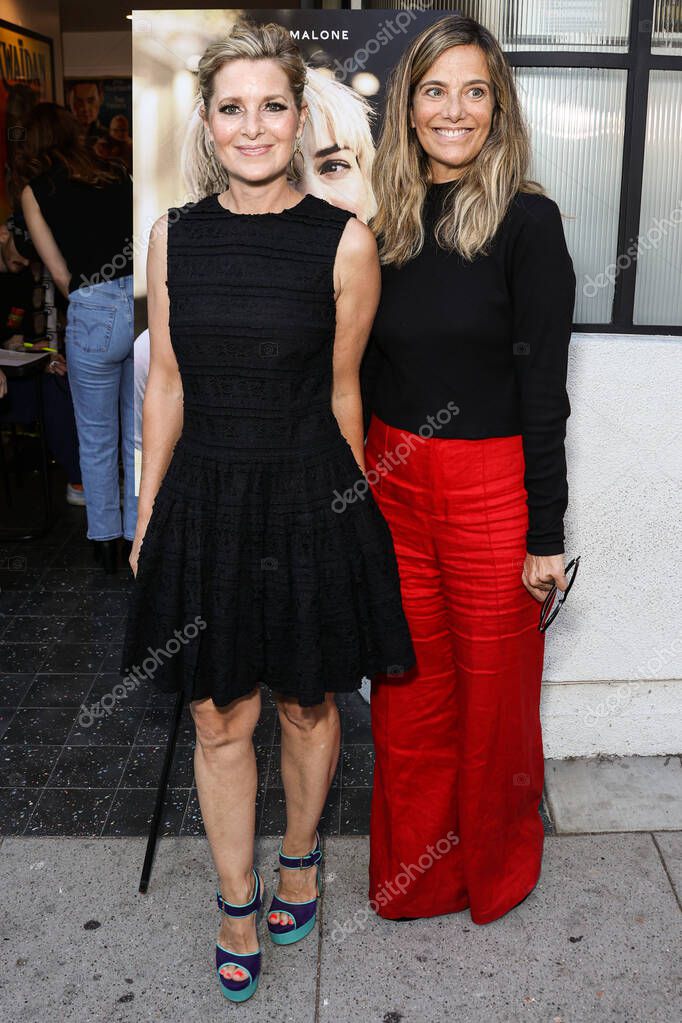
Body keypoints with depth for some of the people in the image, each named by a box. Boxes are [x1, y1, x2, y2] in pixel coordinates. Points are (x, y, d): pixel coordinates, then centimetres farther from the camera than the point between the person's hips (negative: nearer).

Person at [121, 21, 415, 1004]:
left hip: (308, 500, -2)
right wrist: (148, 515, 8)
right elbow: (165, 385, 5)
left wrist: (347, 510, 7)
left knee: (308, 703, 15)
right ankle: (238, 904, 33)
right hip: (206, 500, 2)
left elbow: (343, 392, 1)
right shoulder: (174, 235, 1)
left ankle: (301, 859, 44)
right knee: (220, 717, 11)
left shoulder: (344, 241, -7)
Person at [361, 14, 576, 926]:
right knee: (408, 688, 15)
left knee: (493, 689, 13)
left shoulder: (526, 221, -9)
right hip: (392, 482, 4)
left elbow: (543, 386, -10)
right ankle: (412, 872, 37)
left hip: (490, 486, -4)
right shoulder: (387, 221, 6)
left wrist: (546, 532, -10)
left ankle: (495, 868, 39)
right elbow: (366, 367, 11)